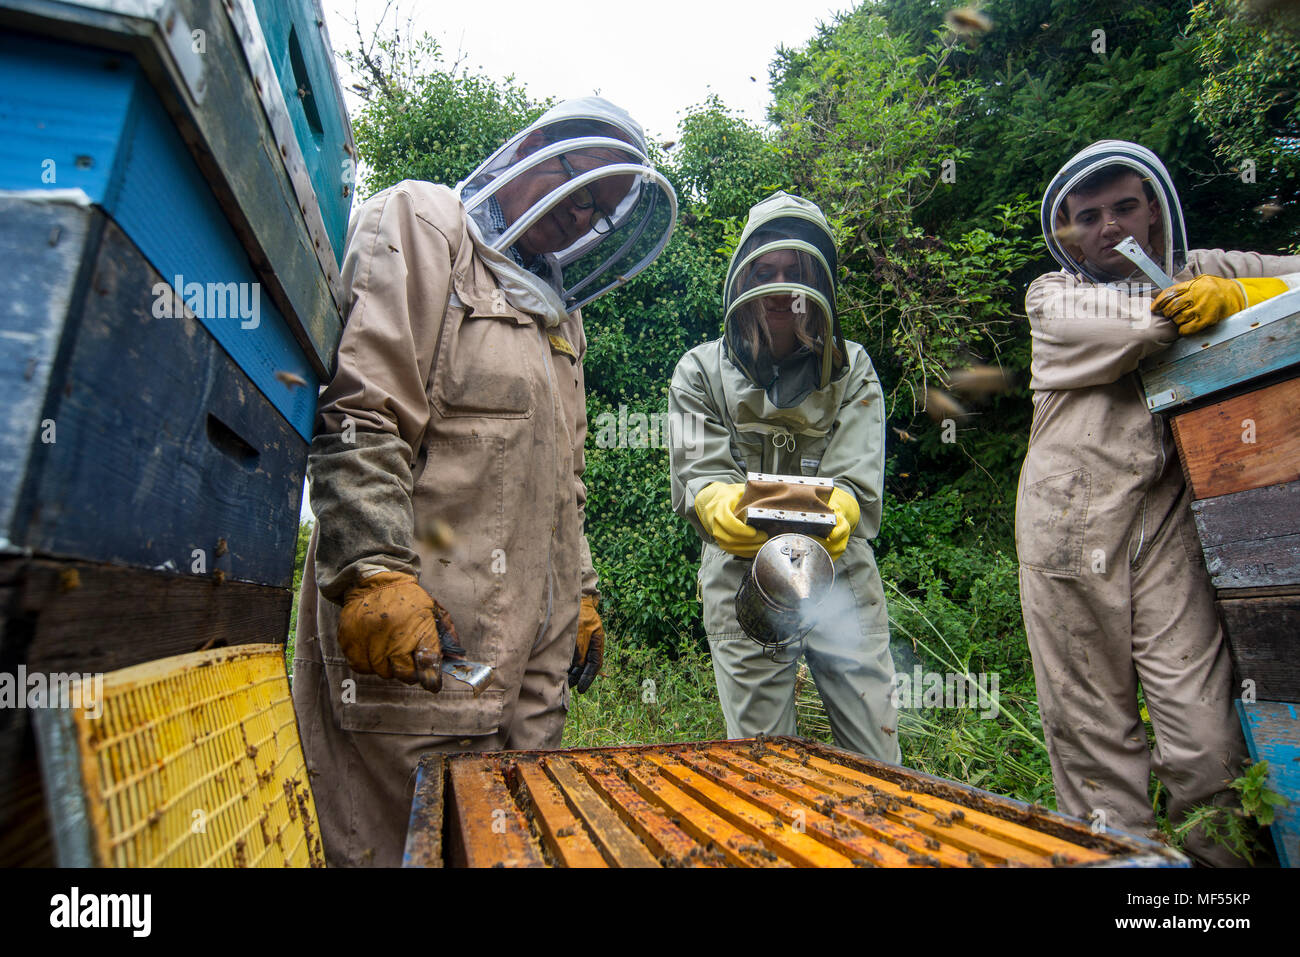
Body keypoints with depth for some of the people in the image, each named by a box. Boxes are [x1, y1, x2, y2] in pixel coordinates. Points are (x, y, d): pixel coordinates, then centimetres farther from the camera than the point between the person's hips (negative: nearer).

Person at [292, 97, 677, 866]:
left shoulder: (561, 311, 24)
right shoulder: (419, 223, 1)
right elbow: (357, 411, -14)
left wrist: (580, 591, 21)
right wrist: (373, 571, -22)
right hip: (416, 635, -7)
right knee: (406, 847, 3)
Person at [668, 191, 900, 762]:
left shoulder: (852, 369, 8)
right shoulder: (700, 371, 4)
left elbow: (859, 480, -6)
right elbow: (697, 479, -7)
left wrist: (835, 510, -30)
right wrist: (722, 505, -31)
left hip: (841, 575, 2)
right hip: (742, 582, -1)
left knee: (877, 762, 8)